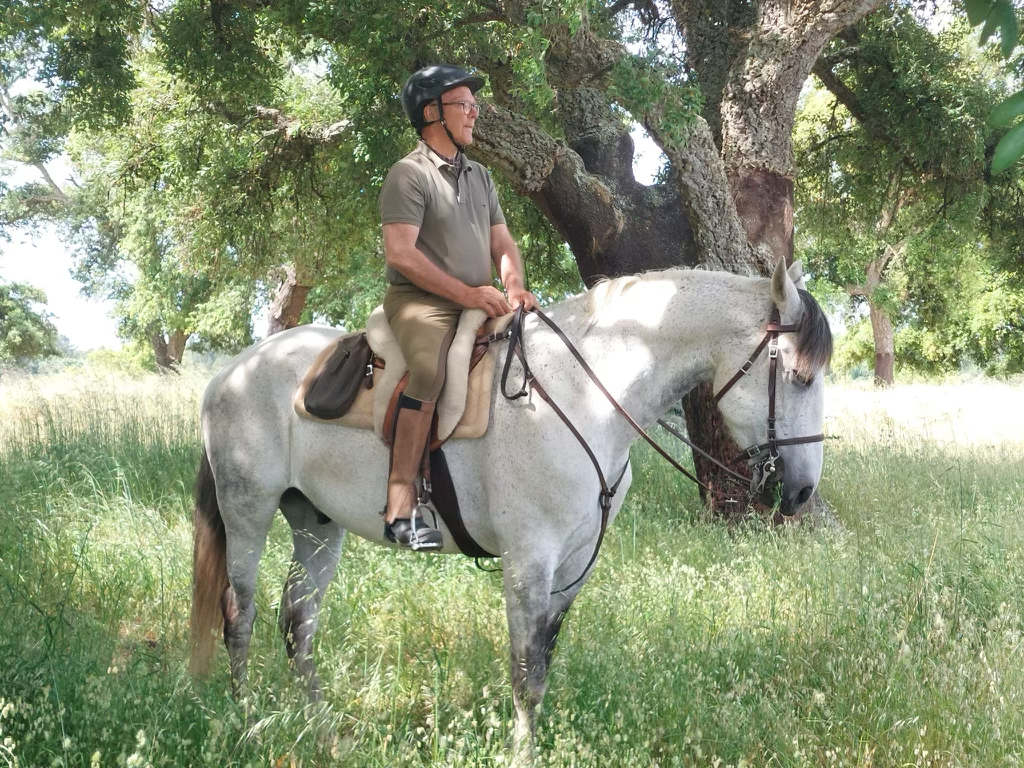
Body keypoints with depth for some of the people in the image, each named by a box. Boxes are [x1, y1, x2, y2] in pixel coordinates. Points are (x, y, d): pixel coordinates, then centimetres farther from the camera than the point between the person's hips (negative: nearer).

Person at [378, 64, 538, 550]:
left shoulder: (480, 176, 20)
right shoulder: (409, 174, -5)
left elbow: (503, 244, 19)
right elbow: (400, 254, -15)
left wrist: (514, 287, -4)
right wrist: (467, 293, -18)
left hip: (478, 305, 8)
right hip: (421, 301, -8)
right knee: (429, 369, -36)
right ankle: (401, 505, -39)